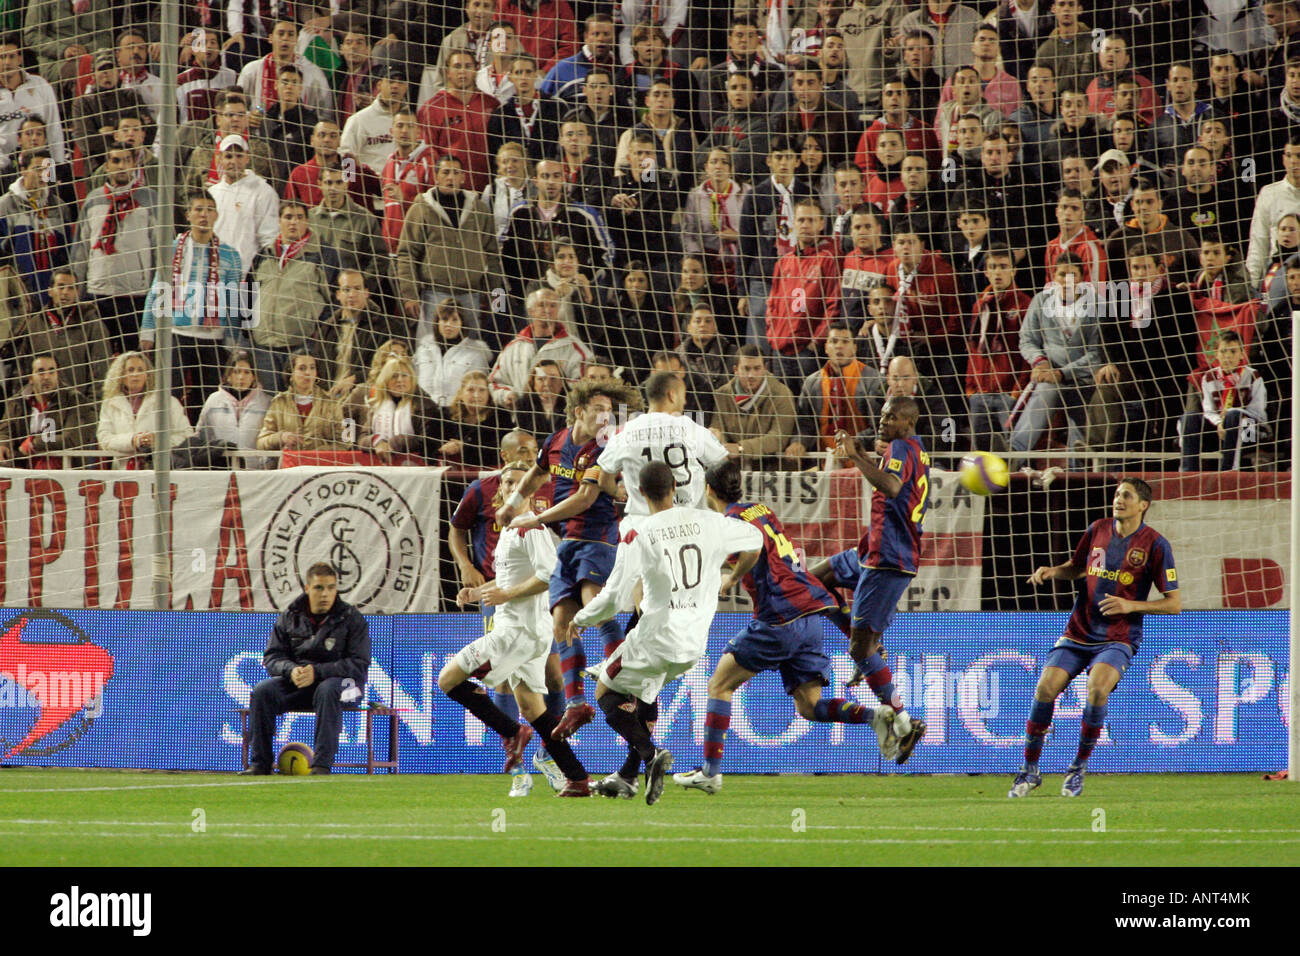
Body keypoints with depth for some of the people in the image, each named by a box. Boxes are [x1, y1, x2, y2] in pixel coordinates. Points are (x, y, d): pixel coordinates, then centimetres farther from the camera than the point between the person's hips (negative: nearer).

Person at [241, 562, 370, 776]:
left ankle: (322, 764, -39)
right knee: (262, 691, -20)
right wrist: (291, 670, -20)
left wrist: (317, 672, -24)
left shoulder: (352, 619, -6)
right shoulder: (290, 617, 5)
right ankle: (260, 763, -18)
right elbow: (272, 658, 5)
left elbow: (359, 664, -13)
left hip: (342, 682, -4)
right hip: (297, 684, 4)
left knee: (327, 690, -39)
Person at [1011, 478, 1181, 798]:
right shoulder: (1097, 531, 6)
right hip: (1079, 633, 4)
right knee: (1046, 686, -16)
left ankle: (1079, 767, -10)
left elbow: (1174, 603, -3)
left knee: (1097, 687, -31)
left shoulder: (1155, 544, -6)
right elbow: (1076, 567, 24)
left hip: (1118, 638, -4)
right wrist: (1051, 572, 2)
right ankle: (1029, 769, 2)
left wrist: (1130, 606, -15)